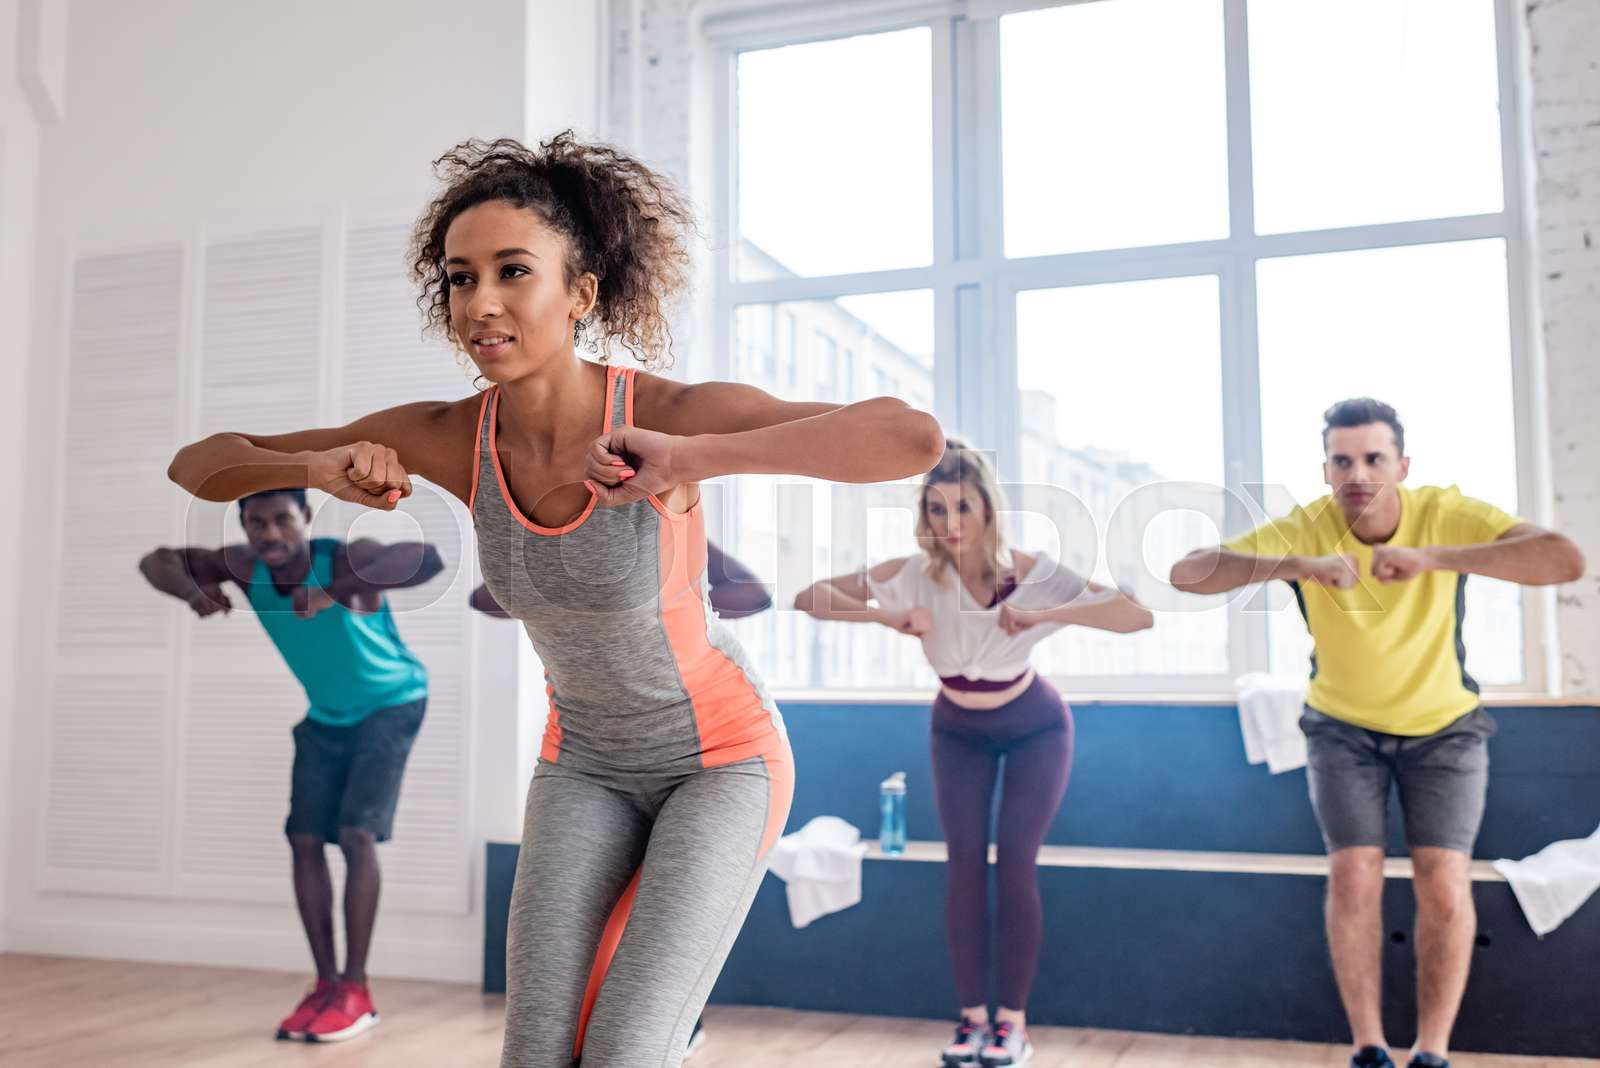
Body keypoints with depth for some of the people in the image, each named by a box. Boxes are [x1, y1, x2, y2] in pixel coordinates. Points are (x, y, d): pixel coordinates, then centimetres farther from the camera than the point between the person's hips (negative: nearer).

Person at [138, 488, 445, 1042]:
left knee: (356, 833, -16)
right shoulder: (246, 566, -18)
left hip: (389, 706, -5)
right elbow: (157, 561, -7)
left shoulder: (345, 558, -34)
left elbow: (428, 559, -52)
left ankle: (357, 990, -9)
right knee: (305, 840, -2)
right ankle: (327, 984, 7)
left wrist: (336, 592, -59)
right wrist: (194, 591, -29)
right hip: (323, 717, 6)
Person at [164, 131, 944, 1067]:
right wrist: (324, 465, -34)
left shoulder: (672, 411, -30)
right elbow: (199, 468, -12)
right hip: (590, 765, 4)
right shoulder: (450, 435, -18)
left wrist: (693, 459, -51)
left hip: (724, 756, -3)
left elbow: (917, 440, -42)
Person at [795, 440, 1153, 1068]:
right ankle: (972, 1016, 8)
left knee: (1015, 863, -9)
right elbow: (809, 597, -26)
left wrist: (1046, 615, -50)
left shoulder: (1034, 574, -31)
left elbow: (1141, 615, -39)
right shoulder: (914, 574, -26)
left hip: (1035, 728, -2)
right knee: (964, 865, -4)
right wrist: (885, 616, -42)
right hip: (959, 731, 2)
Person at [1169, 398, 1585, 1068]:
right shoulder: (1304, 530, -25)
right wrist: (1295, 566, -51)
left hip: (1444, 726, 0)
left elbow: (1566, 560, -39)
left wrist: (1431, 557, -50)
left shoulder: (1447, 515, -25)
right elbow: (1186, 573, -36)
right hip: (1344, 728, 0)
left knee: (1443, 885, -10)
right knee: (1353, 876, -11)